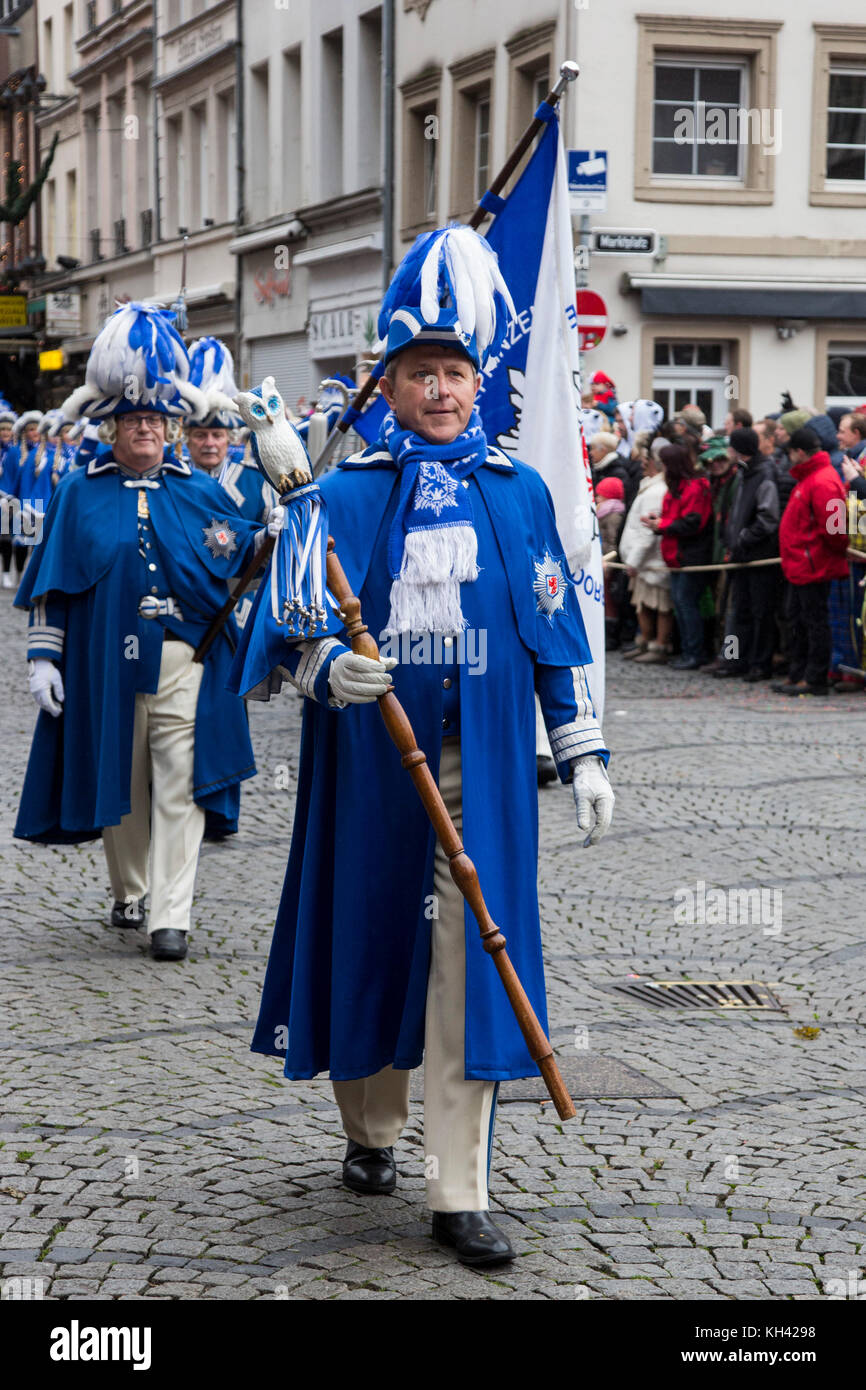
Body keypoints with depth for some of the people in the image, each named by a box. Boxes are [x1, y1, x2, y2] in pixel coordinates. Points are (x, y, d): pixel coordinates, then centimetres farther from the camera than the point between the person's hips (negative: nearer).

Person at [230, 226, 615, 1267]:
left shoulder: (519, 494, 7)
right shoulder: (342, 497, 2)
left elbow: (558, 635, 9)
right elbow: (286, 625, 0)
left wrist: (584, 755, 6)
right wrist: (325, 666, -22)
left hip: (480, 770, 0)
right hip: (367, 763, 0)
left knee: (468, 964, -3)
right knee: (368, 939, 10)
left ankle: (458, 1194, 1)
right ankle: (370, 1132, 34)